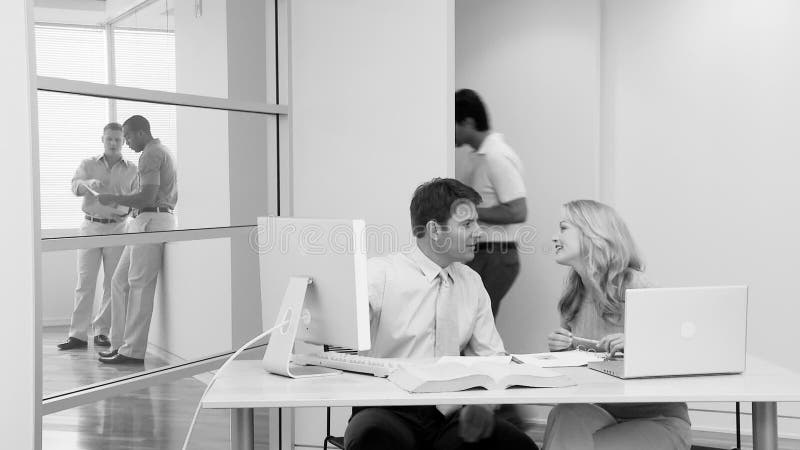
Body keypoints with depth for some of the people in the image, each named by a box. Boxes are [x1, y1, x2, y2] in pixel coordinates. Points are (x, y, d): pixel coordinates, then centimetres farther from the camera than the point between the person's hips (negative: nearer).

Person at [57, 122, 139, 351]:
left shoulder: (132, 170, 8)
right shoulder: (88, 165, 8)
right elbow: (75, 186, -7)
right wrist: (89, 183, -30)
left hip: (118, 228, 1)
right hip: (91, 227, 0)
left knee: (113, 283, 1)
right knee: (85, 282, -3)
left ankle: (101, 330, 12)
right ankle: (78, 334, -2)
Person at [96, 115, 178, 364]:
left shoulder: (151, 154, -9)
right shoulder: (161, 151, 24)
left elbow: (147, 197, -19)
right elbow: (172, 197, 28)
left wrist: (113, 199, -8)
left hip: (151, 221, -10)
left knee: (140, 285, -9)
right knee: (120, 282, 9)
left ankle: (133, 351, -8)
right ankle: (121, 344, 9)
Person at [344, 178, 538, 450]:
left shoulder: (472, 283, 13)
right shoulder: (378, 274, -3)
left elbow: (492, 358, 11)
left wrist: (483, 406, -7)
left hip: (451, 416, 4)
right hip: (388, 412, -4)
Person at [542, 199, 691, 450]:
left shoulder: (634, 285, -12)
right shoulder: (573, 297, 8)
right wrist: (560, 350, -4)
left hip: (658, 419, -4)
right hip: (600, 411, 5)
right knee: (564, 416, -29)